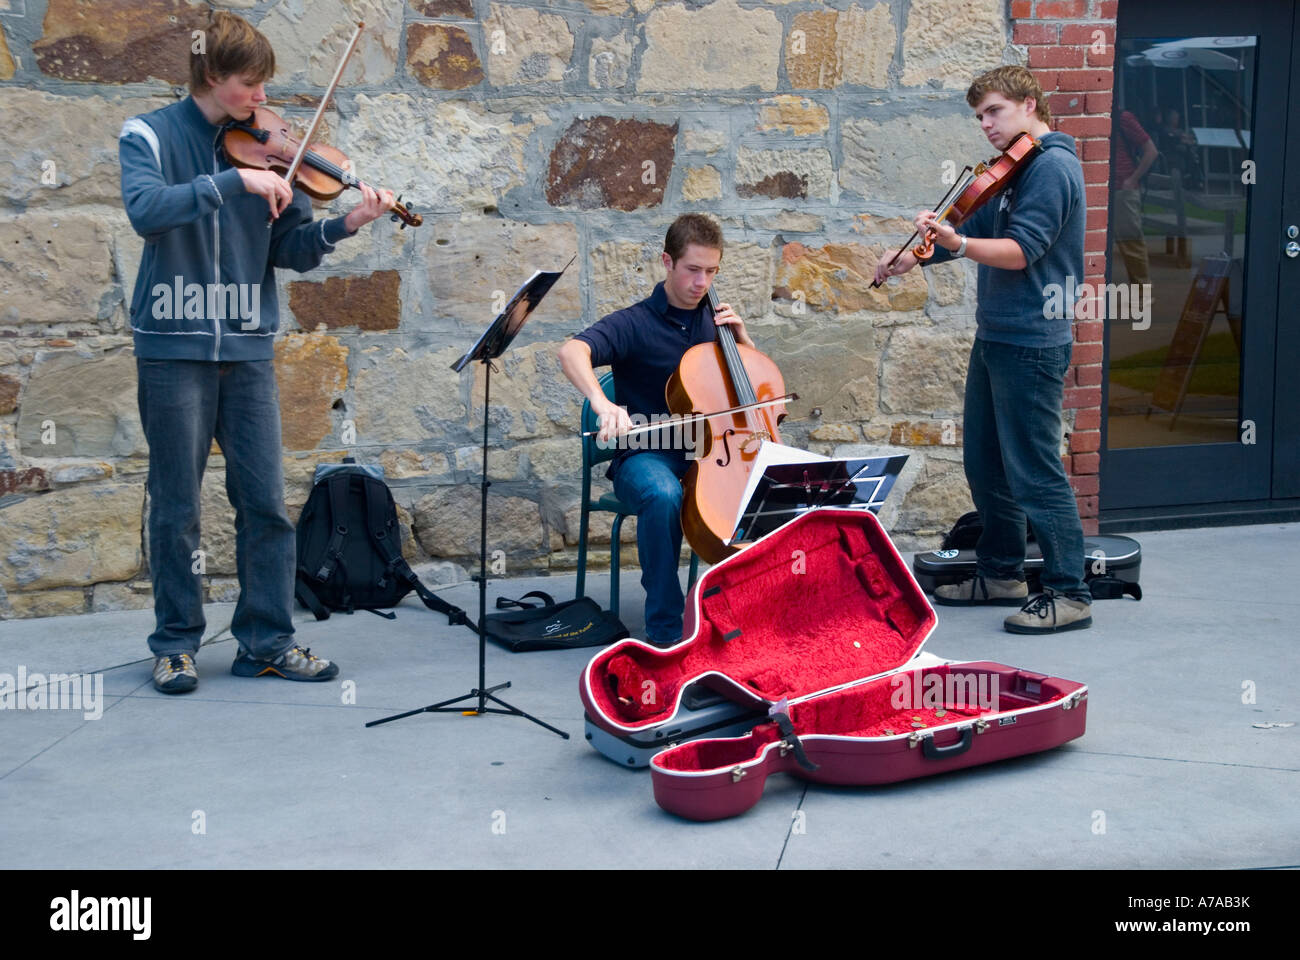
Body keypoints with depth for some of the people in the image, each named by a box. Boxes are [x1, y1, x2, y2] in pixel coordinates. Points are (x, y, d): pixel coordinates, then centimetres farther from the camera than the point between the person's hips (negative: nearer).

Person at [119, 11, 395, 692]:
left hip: (247, 349, 3)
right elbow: (146, 210, -21)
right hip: (173, 348, -3)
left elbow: (290, 250, 6)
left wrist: (345, 225, -11)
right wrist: (235, 181, -27)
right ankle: (176, 644, 17)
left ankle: (267, 641, 13)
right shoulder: (151, 137, 0)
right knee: (177, 507, 4)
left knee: (265, 503, 2)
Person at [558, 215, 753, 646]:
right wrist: (602, 403, -43)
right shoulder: (634, 324, -4)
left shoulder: (715, 322, 13)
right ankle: (664, 626, -23)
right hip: (647, 455, -4)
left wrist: (742, 339, 2)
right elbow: (571, 352, -24)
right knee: (664, 496, -39)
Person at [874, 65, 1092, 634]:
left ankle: (1069, 593, 0)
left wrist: (955, 243, -36)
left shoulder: (1051, 165, -14)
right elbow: (978, 228, 23)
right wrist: (910, 259, 14)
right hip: (995, 336, 10)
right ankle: (1002, 573, 28)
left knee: (1033, 470, -7)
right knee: (985, 460, 16)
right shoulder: (1013, 169, 17)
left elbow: (1020, 250, -24)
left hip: (1030, 342, -10)